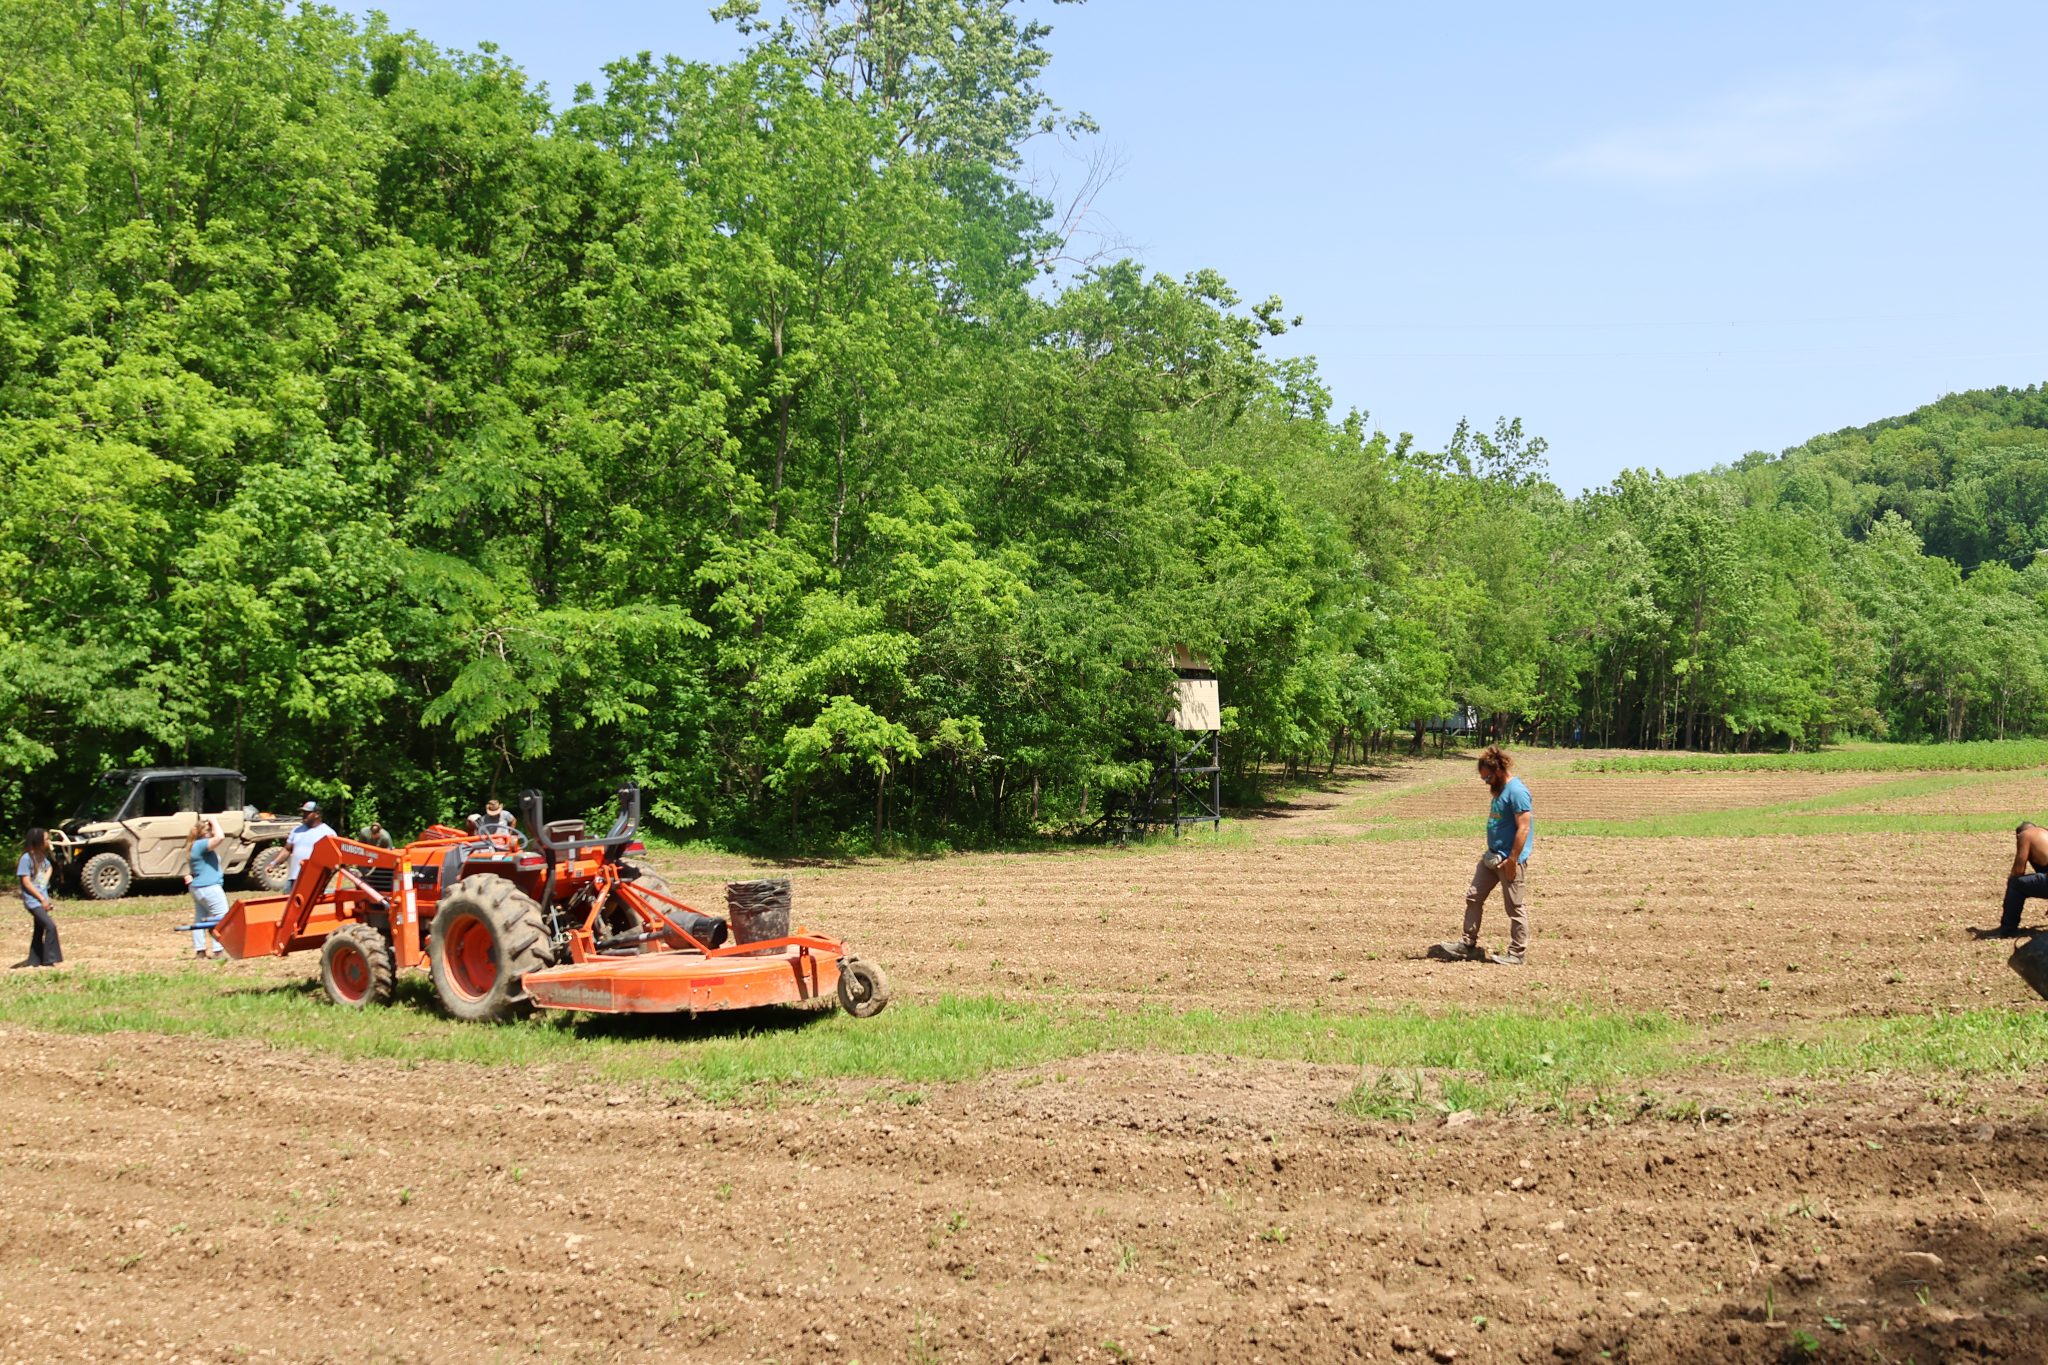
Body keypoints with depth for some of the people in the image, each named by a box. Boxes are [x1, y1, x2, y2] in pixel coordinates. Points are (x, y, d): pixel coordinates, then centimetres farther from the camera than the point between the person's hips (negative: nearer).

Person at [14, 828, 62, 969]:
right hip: (33, 901, -8)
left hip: (42, 900, 8)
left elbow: (48, 868, 26)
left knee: (39, 930, 11)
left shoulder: (41, 856, 7)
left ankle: (34, 960, 20)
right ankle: (49, 959, -11)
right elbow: (26, 882, -17)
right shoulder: (27, 858, -16)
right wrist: (42, 899, -15)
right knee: (50, 926, -17)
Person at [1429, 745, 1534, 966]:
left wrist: (1512, 860, -22)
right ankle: (1467, 943, 16)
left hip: (1510, 859, -10)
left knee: (1516, 907, 0)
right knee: (1474, 896, 10)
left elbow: (1523, 828, -21)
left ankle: (1517, 953, 8)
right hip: (1492, 856, 10)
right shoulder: (1499, 789, 12)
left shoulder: (1516, 791, -17)